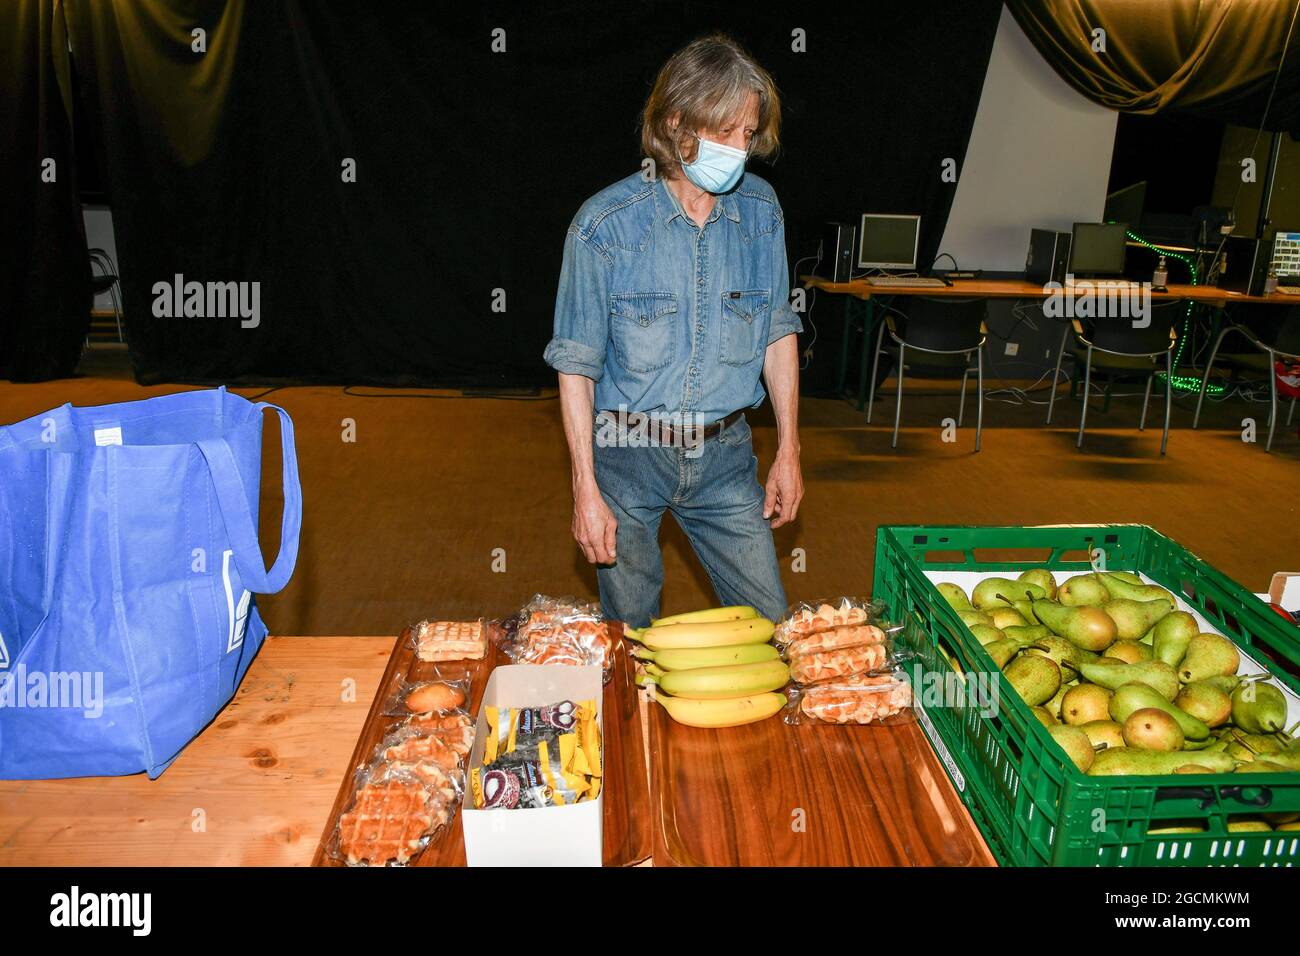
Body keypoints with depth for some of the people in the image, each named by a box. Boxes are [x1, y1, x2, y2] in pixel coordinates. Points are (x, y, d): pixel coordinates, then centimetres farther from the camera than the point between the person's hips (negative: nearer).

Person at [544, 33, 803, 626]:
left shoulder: (760, 210, -1)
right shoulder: (605, 223, -13)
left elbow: (778, 331, 7)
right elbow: (576, 363, -9)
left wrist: (788, 451, 5)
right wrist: (586, 489, -12)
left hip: (724, 454, 3)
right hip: (627, 455, -2)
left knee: (767, 622, 8)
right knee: (631, 631, 13)